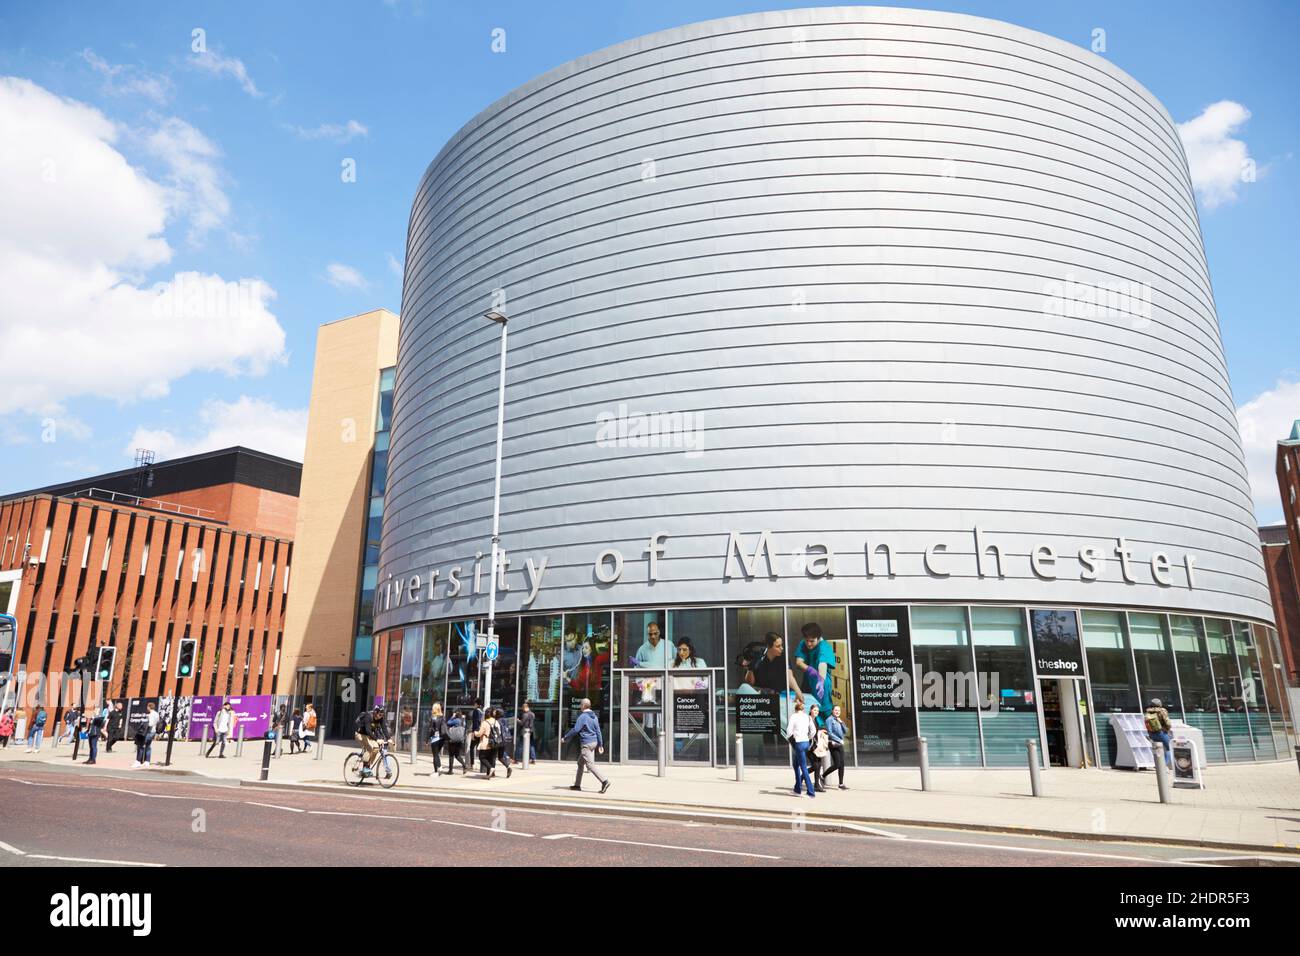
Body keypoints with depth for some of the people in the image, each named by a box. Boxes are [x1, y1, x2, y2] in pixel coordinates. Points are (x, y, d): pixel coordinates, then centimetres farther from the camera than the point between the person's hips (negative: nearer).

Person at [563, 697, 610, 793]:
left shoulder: (582, 717, -14)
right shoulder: (594, 716, 11)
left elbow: (575, 730, -16)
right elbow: (598, 731, 12)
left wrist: (565, 738, -5)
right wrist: (600, 745, 16)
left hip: (586, 744, -9)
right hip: (593, 742, 9)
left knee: (590, 764, -10)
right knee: (580, 763, 18)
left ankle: (604, 781, -20)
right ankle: (577, 785, 24)